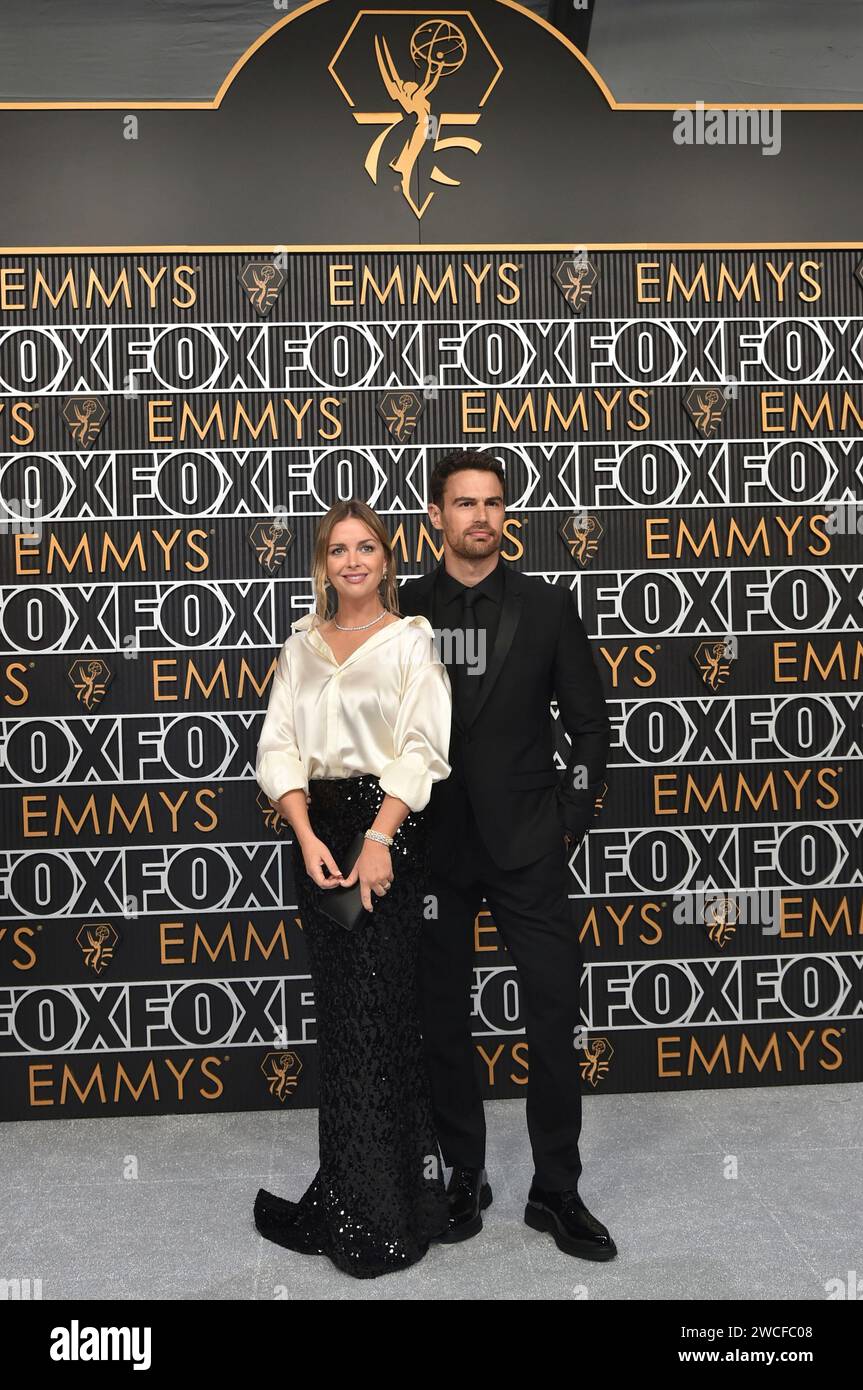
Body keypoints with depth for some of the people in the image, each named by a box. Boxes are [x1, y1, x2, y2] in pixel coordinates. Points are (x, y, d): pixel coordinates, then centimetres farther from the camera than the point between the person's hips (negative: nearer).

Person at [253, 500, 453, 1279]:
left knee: (383, 1006, -2)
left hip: (391, 828, -4)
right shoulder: (302, 647, 12)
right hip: (320, 830, 4)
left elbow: (422, 747, -10)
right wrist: (307, 836, -10)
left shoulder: (411, 641, -1)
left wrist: (379, 840, -20)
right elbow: (280, 749, 4)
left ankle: (378, 1212, 13)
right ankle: (355, 1185, 25)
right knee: (340, 1003, 10)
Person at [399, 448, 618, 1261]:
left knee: (555, 1015, 1)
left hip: (527, 845, 0)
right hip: (433, 847, 1)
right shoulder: (401, 611, 2)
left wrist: (569, 823, -1)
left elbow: (588, 723, 5)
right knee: (443, 1018, 9)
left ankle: (556, 1191, 18)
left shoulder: (546, 607, 2)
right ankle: (465, 1176, 27)